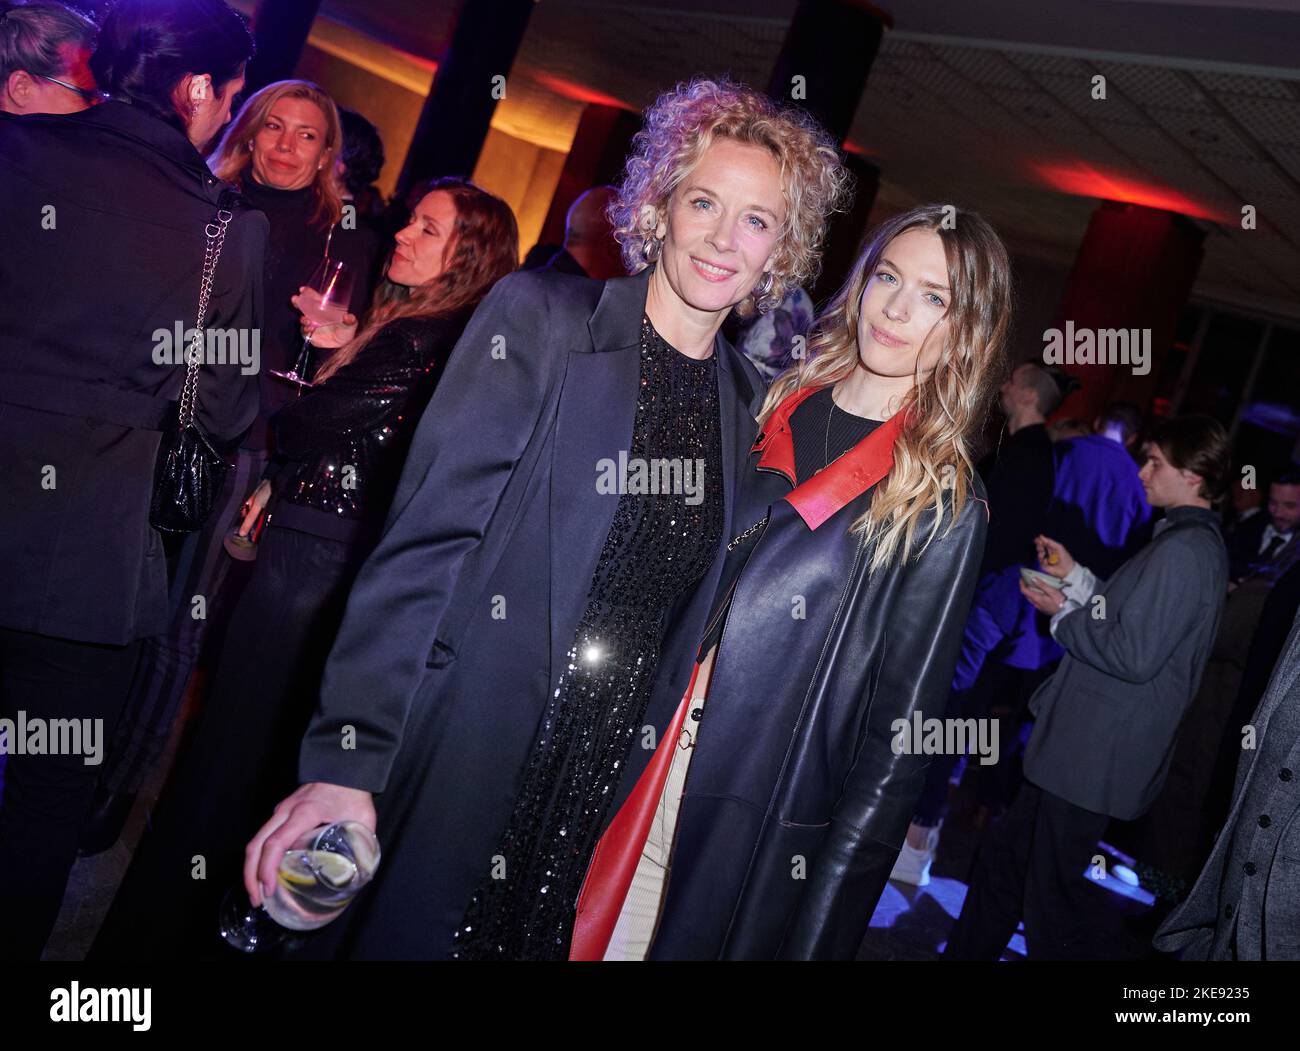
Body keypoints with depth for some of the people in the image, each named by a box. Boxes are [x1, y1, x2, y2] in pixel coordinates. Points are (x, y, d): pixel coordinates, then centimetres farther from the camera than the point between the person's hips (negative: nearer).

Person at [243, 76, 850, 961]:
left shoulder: (749, 399, 7)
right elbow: (425, 539, -14)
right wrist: (346, 761, -19)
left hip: (611, 777, 4)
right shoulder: (540, 317, -7)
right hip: (460, 748, -4)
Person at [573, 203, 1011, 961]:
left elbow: (899, 736, -6)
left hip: (757, 836, -3)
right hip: (619, 764, 4)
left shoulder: (944, 507, -5)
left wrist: (817, 931, -8)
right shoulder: (770, 403, 6)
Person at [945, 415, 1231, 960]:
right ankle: (964, 953, 32)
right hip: (1078, 744, 11)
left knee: (1053, 899, 1)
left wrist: (1063, 614, -11)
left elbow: (1134, 655, -24)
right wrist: (1075, 577, 11)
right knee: (1003, 859, 19)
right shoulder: (1193, 541, 14)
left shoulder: (1183, 551, -20)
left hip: (1094, 759, -11)